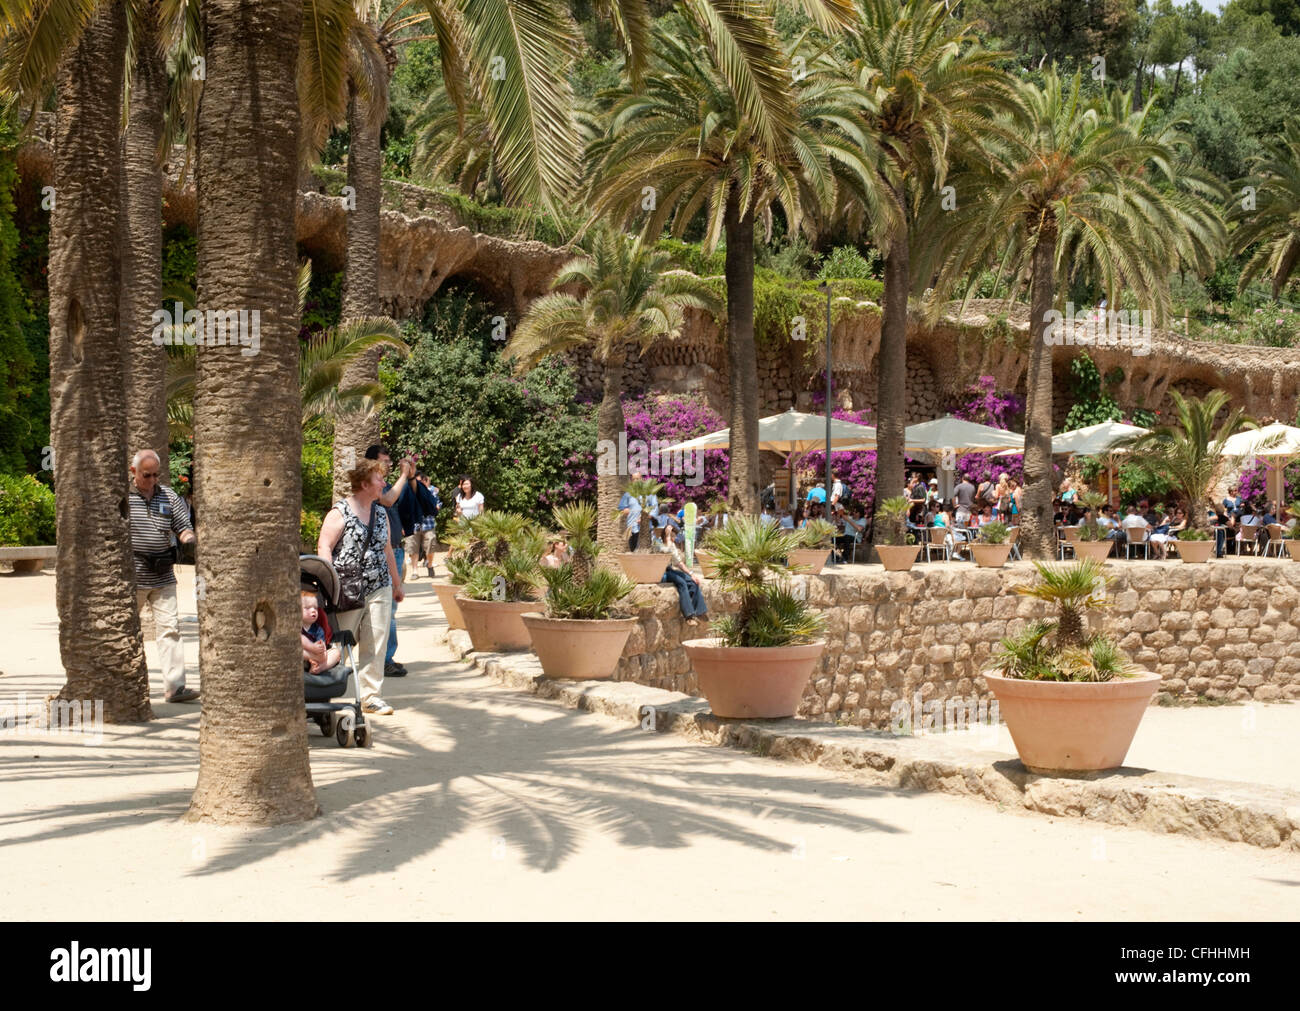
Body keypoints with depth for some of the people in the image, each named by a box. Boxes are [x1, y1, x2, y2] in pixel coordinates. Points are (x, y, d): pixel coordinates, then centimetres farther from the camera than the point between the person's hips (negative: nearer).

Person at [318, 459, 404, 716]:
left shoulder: (381, 513, 15)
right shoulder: (340, 512, -5)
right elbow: (323, 546, -11)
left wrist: (397, 584, 26)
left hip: (379, 589, 5)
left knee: (376, 644, 1)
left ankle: (371, 696, 7)